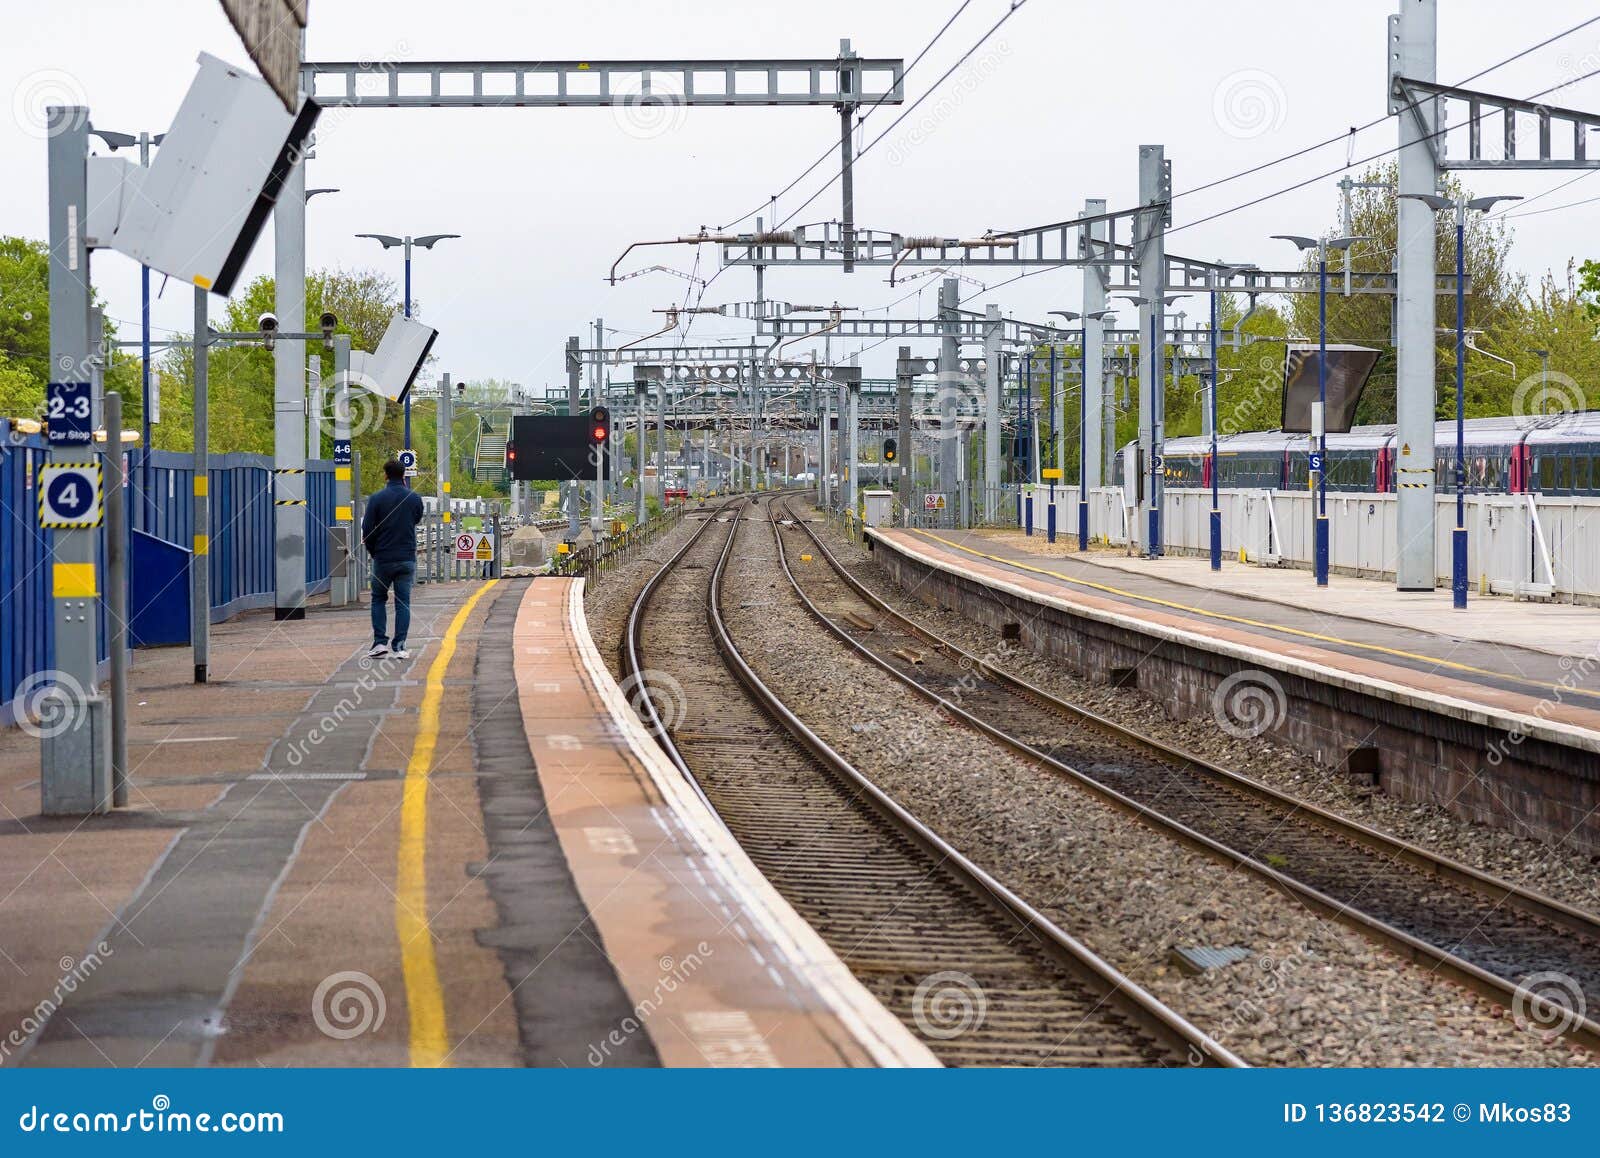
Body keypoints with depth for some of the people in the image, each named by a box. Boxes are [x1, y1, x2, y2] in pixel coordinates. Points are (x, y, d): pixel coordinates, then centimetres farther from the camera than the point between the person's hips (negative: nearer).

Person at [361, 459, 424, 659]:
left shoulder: (377, 499, -9)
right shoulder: (414, 498, -1)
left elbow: (367, 530, -8)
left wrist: (372, 551, 10)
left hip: (383, 558, -1)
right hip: (407, 559, 2)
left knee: (378, 599, 15)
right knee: (403, 602, 5)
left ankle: (380, 642, 6)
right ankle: (399, 646, 0)